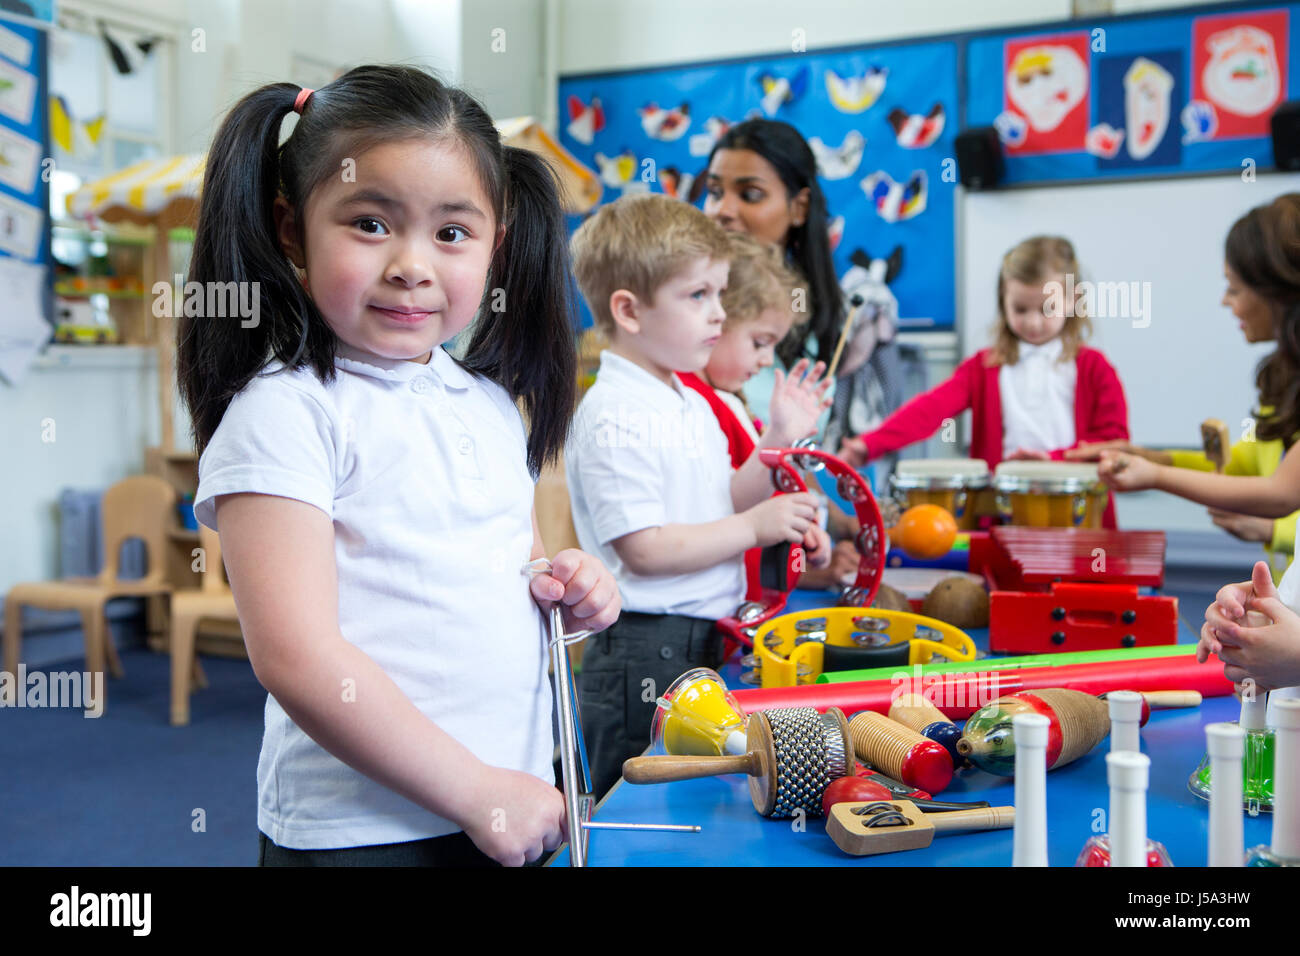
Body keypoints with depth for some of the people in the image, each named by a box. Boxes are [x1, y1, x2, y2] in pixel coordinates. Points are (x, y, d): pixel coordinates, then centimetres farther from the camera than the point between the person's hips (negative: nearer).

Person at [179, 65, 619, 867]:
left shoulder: (493, 405, 6)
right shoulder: (286, 411, -14)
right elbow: (297, 658, -20)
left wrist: (573, 592, -2)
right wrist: (477, 792, -18)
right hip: (362, 831, -6)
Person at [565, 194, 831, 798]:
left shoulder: (692, 405, 14)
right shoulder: (614, 419, -18)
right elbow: (643, 550, -22)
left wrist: (778, 441, 7)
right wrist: (755, 527, -16)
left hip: (708, 644, 9)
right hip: (645, 656, -9)